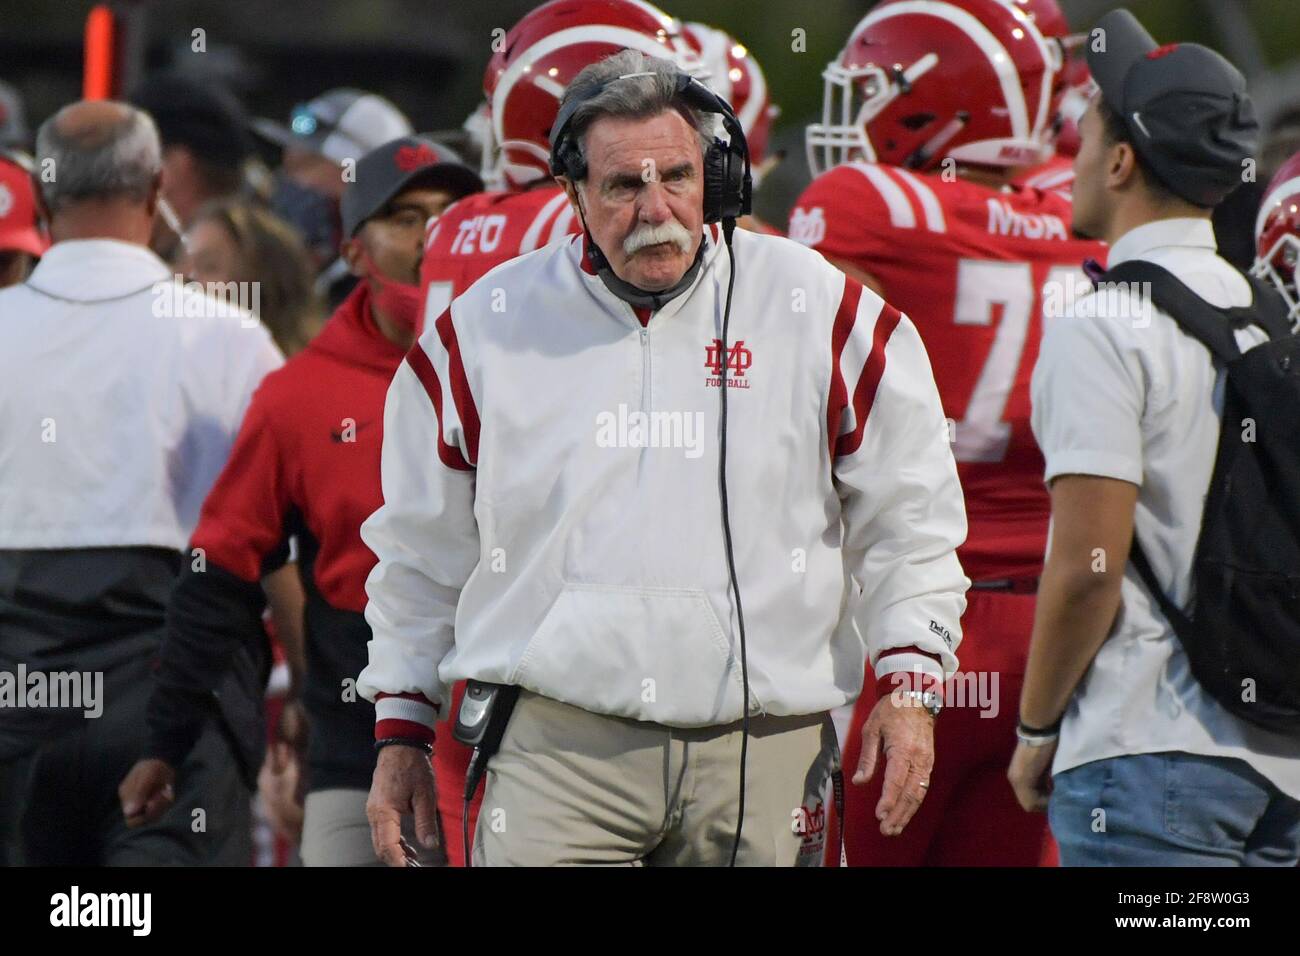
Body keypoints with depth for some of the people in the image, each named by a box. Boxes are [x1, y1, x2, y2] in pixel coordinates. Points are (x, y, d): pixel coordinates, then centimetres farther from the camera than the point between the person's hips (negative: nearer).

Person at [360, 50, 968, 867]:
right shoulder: (484, 332, 7)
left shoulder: (825, 316, 5)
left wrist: (907, 679, 3)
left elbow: (909, 519, 13)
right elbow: (423, 557, 18)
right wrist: (402, 728, 16)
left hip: (758, 760, 1)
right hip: (557, 748, -1)